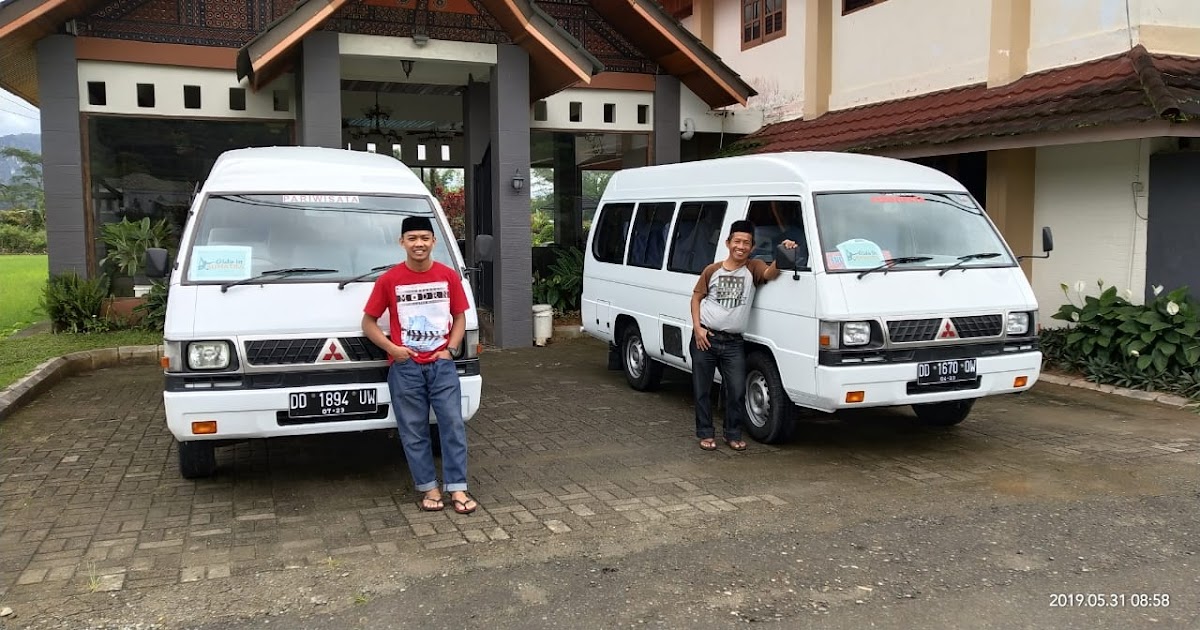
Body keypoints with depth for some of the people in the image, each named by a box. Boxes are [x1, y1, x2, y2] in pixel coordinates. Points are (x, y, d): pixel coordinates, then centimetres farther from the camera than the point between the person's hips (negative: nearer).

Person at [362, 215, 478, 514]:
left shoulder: (448, 276, 2)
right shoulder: (389, 280, -3)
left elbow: (459, 318, 10)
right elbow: (368, 322, 3)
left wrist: (450, 349, -5)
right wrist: (392, 348, -10)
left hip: (441, 364, 1)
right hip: (405, 368, -1)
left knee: (452, 424, -1)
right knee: (414, 431, 4)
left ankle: (457, 488, 6)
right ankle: (429, 488, 16)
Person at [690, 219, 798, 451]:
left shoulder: (753, 268, 1)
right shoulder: (712, 270, 4)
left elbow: (770, 273, -20)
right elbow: (696, 298, 9)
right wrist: (697, 328, -3)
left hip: (733, 343, 0)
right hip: (704, 338, 1)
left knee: (737, 391, -2)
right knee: (702, 390, 6)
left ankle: (733, 434, 16)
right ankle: (706, 434, 20)